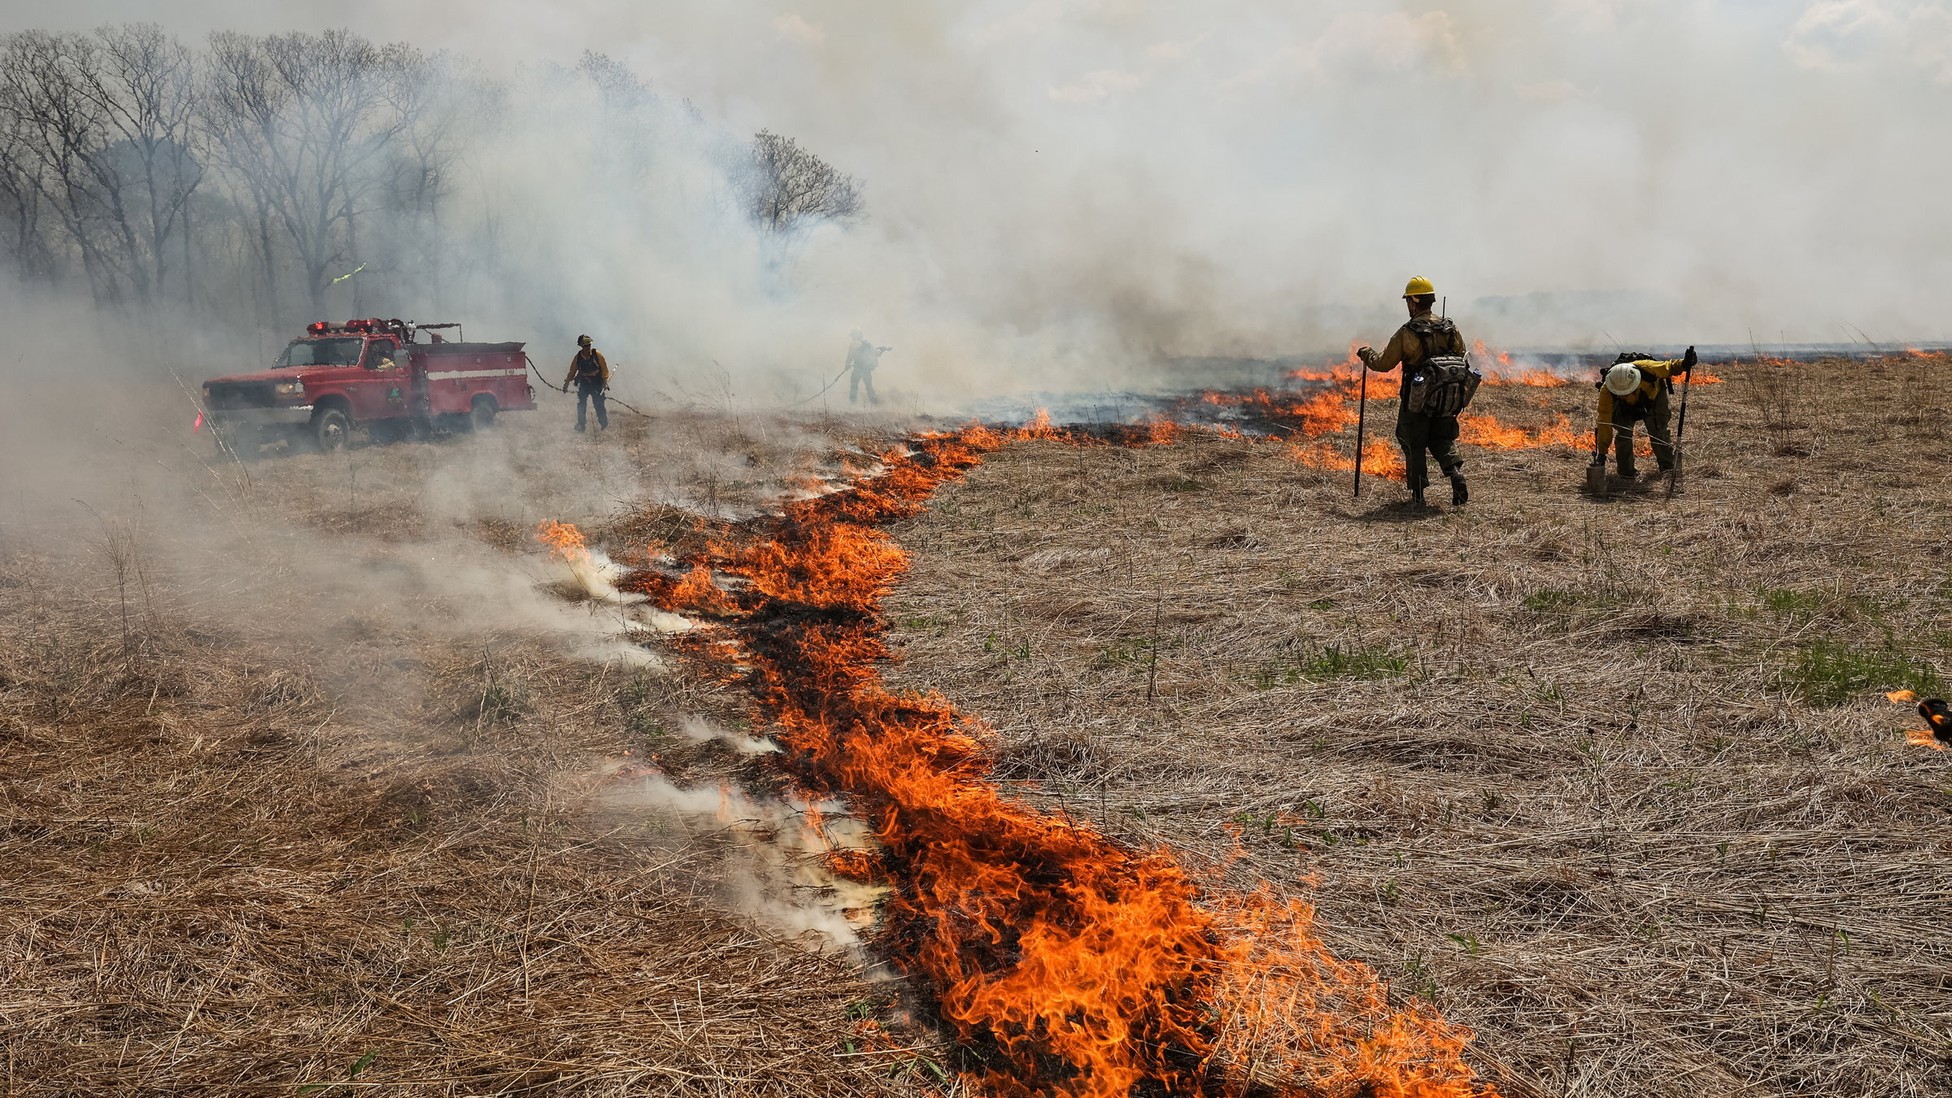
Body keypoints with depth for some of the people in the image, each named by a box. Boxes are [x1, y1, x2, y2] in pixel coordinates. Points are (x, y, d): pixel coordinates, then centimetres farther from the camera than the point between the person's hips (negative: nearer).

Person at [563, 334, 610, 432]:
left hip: (597, 384, -2)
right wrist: (566, 383, 12)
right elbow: (572, 371, 8)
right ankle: (581, 425, 6)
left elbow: (604, 369, -3)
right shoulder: (578, 357, -4)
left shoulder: (597, 354, -9)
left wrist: (605, 381, -9)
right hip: (583, 384, 2)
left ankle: (604, 425, 10)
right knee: (581, 405, -5)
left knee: (599, 405, -6)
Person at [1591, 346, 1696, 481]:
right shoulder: (1606, 390, -40)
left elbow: (1669, 367, -23)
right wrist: (1602, 452, -37)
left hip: (1653, 395, 0)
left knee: (1657, 431, 0)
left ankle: (1668, 467, 22)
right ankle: (1626, 472, 0)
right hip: (1624, 406, 0)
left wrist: (1683, 364, -46)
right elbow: (1604, 421, -37)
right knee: (1623, 433, -16)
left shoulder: (1644, 367, -43)